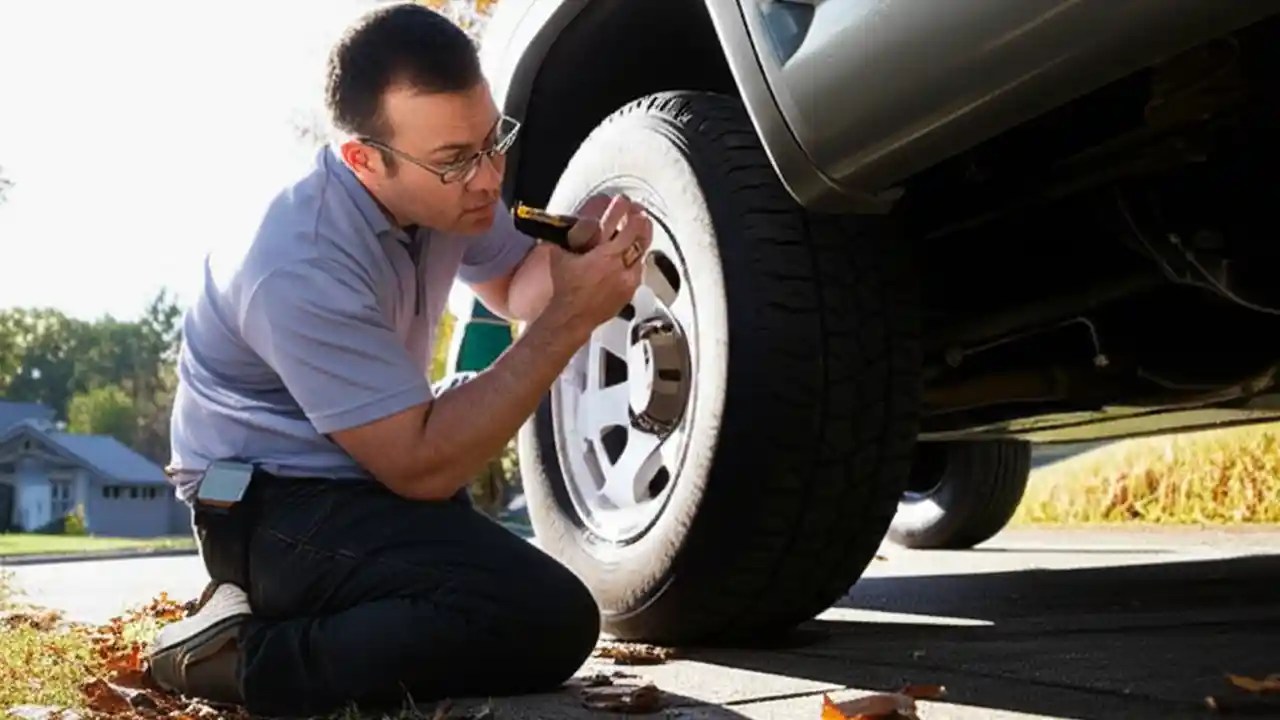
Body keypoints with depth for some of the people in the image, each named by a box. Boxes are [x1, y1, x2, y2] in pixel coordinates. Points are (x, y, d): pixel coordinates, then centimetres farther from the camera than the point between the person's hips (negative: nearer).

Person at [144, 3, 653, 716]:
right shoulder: (301, 267, -30)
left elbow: (514, 285, 12)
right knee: (548, 621, -24)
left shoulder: (441, 185, -6)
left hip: (362, 478, 9)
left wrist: (583, 252, -12)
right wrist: (571, 321, -29)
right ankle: (243, 655, -14)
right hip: (273, 505, -9)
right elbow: (420, 467, -27)